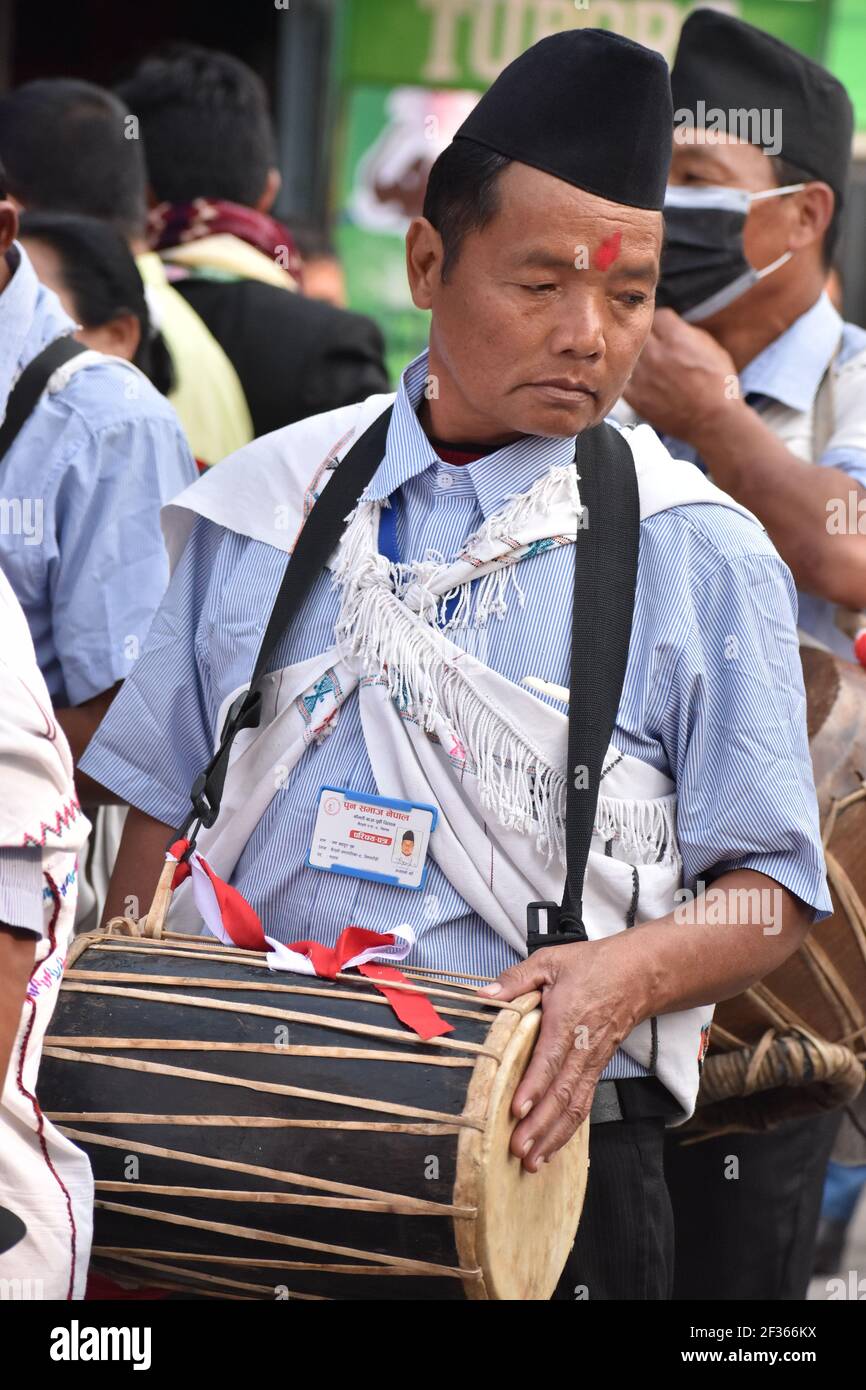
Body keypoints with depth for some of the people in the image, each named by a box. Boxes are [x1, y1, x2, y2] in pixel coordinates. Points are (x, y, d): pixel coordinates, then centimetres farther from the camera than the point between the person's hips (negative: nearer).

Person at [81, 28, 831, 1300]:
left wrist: (633, 969, -20)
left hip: (545, 1153, -2)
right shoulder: (265, 506, 8)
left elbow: (774, 896, -1)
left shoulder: (698, 554, 0)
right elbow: (161, 812, 13)